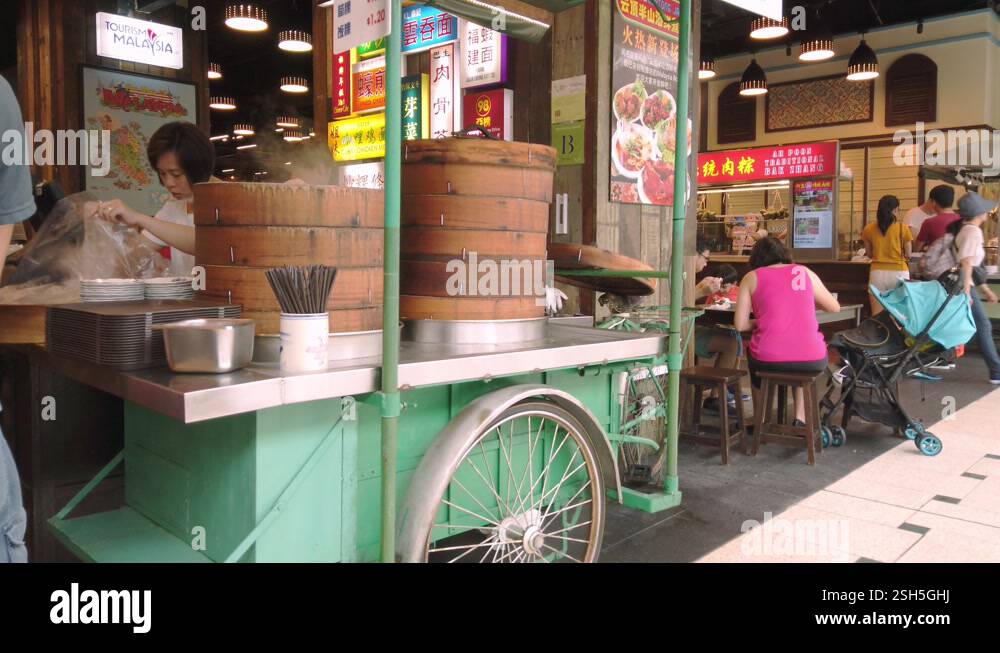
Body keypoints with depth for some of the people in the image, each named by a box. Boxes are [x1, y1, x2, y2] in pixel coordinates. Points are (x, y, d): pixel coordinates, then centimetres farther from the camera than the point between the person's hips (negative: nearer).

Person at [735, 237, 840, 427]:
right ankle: (801, 418, 27)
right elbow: (834, 307, 22)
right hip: (812, 360, 2)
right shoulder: (805, 272, 12)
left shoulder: (751, 278, 6)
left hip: (768, 360, -1)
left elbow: (740, 324, 1)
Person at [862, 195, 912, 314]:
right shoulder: (903, 228, -4)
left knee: (877, 316, 2)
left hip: (877, 273, 2)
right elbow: (908, 255, 2)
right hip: (899, 273, -1)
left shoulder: (869, 228, 1)